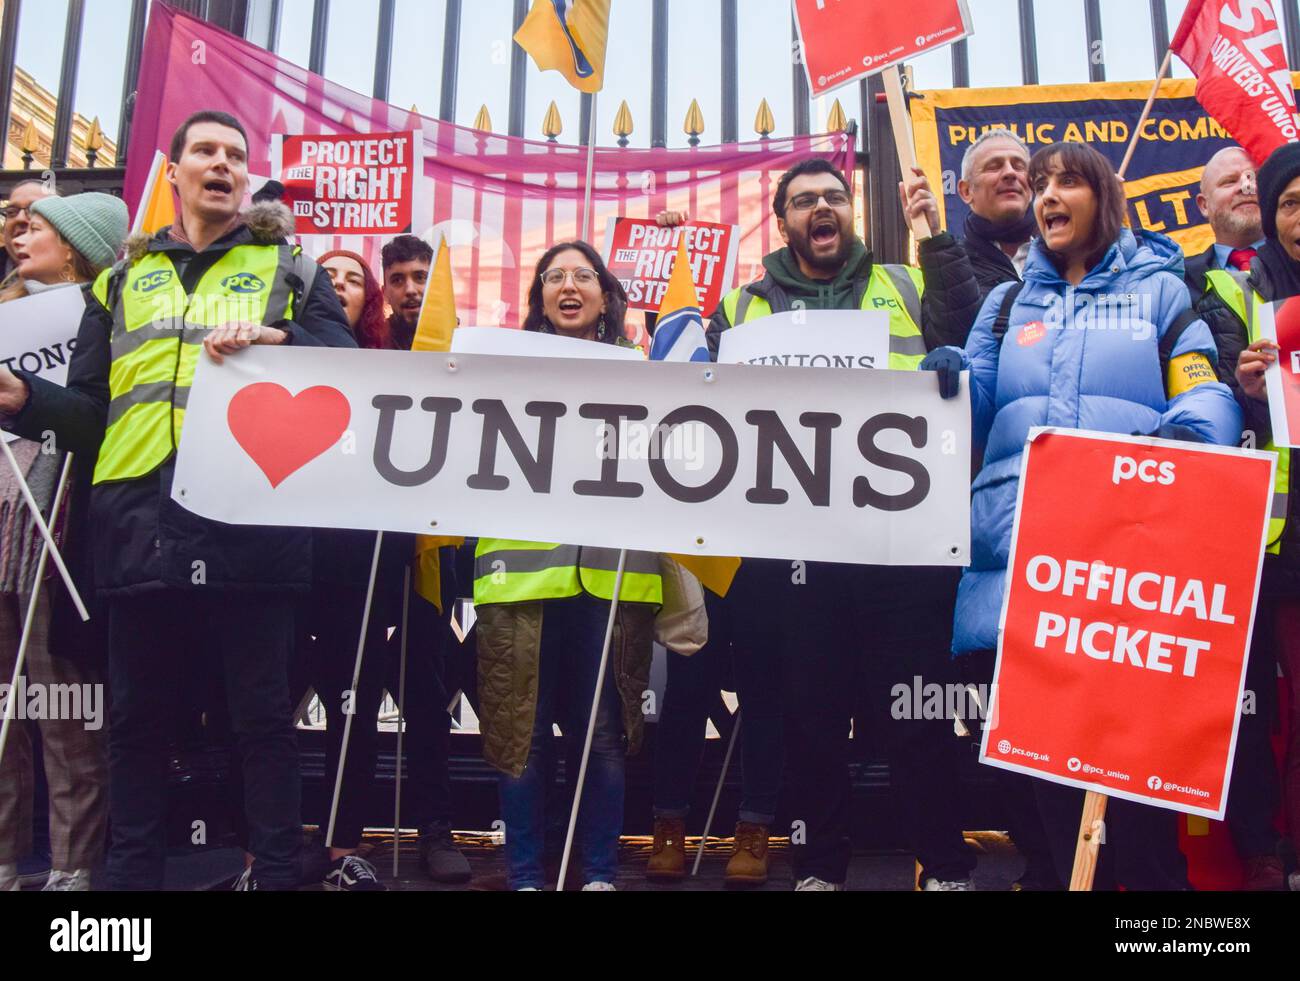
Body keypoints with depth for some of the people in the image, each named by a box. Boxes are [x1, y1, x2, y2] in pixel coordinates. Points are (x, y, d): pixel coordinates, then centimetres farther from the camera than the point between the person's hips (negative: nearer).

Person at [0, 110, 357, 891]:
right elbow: (90, 412, 18)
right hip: (141, 526, 3)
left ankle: (277, 872, 16)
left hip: (250, 520, -3)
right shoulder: (124, 279, 20)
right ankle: (132, 871, 26)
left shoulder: (290, 268, 13)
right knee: (136, 717, 11)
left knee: (264, 717, 3)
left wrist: (279, 341, -16)